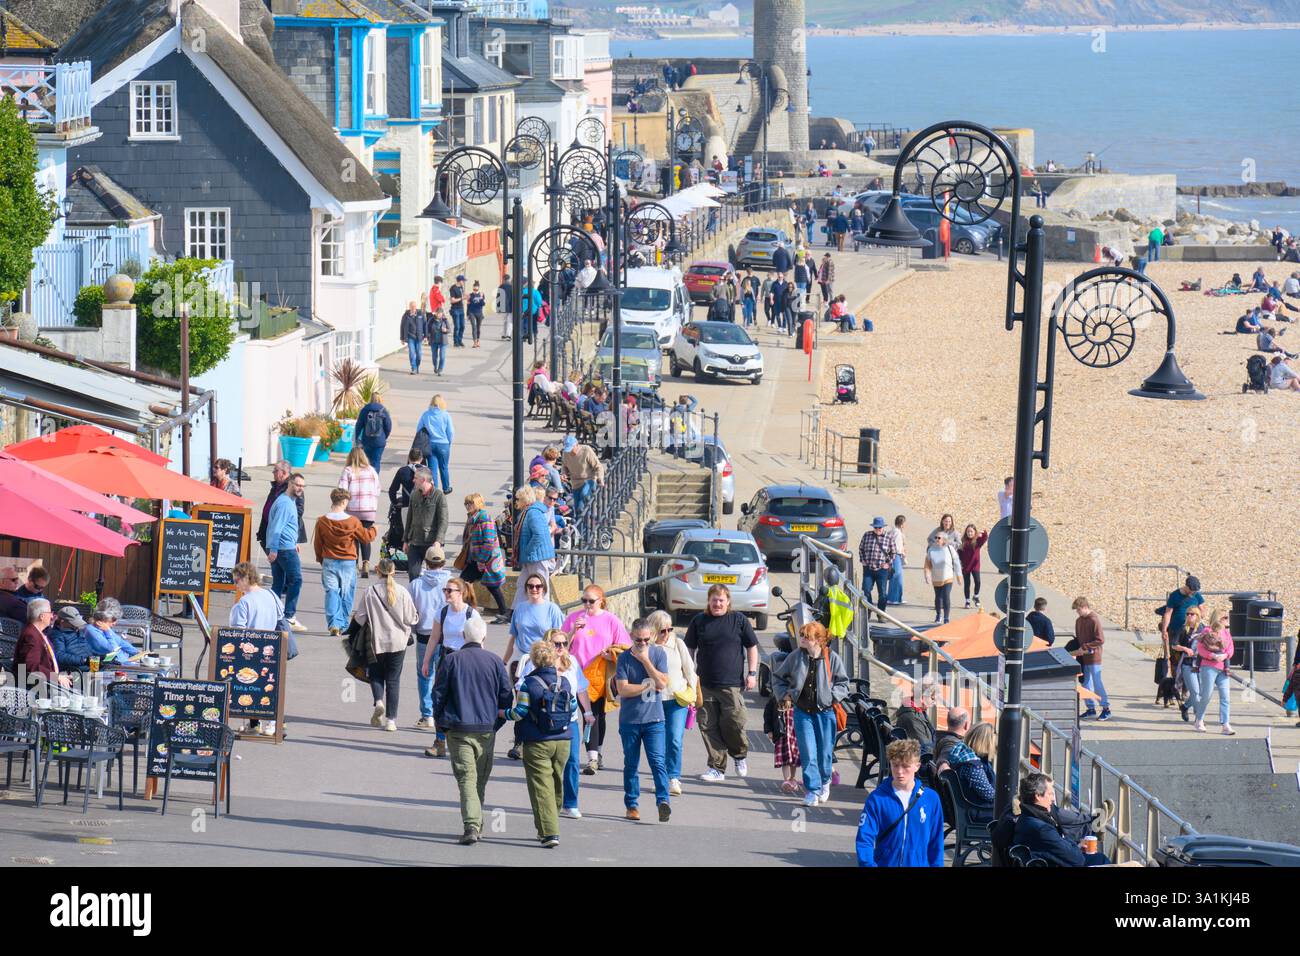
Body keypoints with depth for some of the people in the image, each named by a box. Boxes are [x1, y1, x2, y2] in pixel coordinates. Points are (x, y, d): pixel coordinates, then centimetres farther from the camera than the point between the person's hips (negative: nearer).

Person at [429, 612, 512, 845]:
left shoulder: (451, 661, -4)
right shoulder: (494, 661, 0)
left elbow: (438, 694, 0)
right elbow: (507, 697, 3)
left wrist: (440, 720, 13)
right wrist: (499, 720, 16)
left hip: (458, 729, -2)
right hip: (486, 729, 2)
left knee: (466, 778, -5)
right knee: (481, 779, 15)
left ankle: (472, 825, -20)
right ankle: (476, 824, 25)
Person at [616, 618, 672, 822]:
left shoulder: (658, 654, 2)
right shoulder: (624, 658, -1)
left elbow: (662, 683, -9)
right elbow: (623, 689, -10)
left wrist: (645, 660, -11)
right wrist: (650, 685, -10)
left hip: (654, 719, -1)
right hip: (629, 719, 1)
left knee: (657, 761, -12)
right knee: (631, 764, 8)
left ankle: (663, 801, -19)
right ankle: (631, 805, 16)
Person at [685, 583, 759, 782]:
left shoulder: (739, 620, 4)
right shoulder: (699, 621, 9)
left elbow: (752, 647, 9)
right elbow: (690, 649, 16)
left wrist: (752, 673, 2)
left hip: (731, 683, -2)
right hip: (705, 684, 2)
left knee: (733, 723, -8)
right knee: (708, 726, -1)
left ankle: (740, 755, 20)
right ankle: (717, 767, 6)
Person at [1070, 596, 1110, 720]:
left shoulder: (1094, 620, -14)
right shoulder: (1079, 621, 10)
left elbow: (1100, 640, -18)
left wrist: (1084, 647, -19)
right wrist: (1076, 650, 5)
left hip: (1093, 657, -8)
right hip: (1082, 657, 8)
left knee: (1097, 683, -5)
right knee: (1085, 683, 10)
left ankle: (1106, 709, 2)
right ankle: (1090, 709, 17)